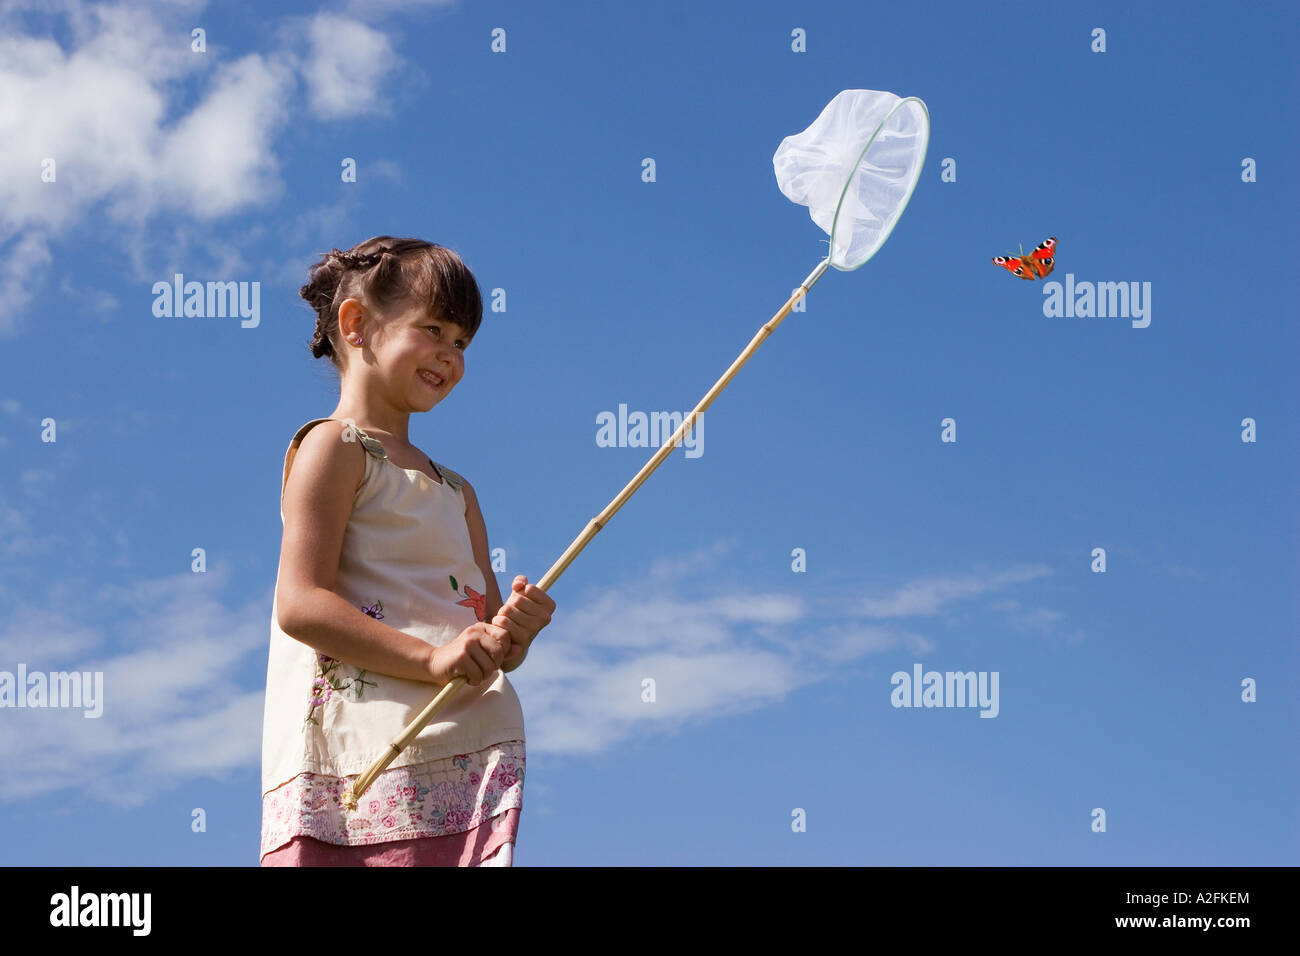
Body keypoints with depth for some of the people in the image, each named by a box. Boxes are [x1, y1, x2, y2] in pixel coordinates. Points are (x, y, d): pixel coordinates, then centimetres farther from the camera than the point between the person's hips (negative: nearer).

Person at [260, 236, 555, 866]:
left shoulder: (456, 493, 25)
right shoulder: (333, 447, 2)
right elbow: (300, 604, -10)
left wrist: (516, 631, 0)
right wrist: (430, 657, -18)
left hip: (473, 764, 7)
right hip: (370, 751, -7)